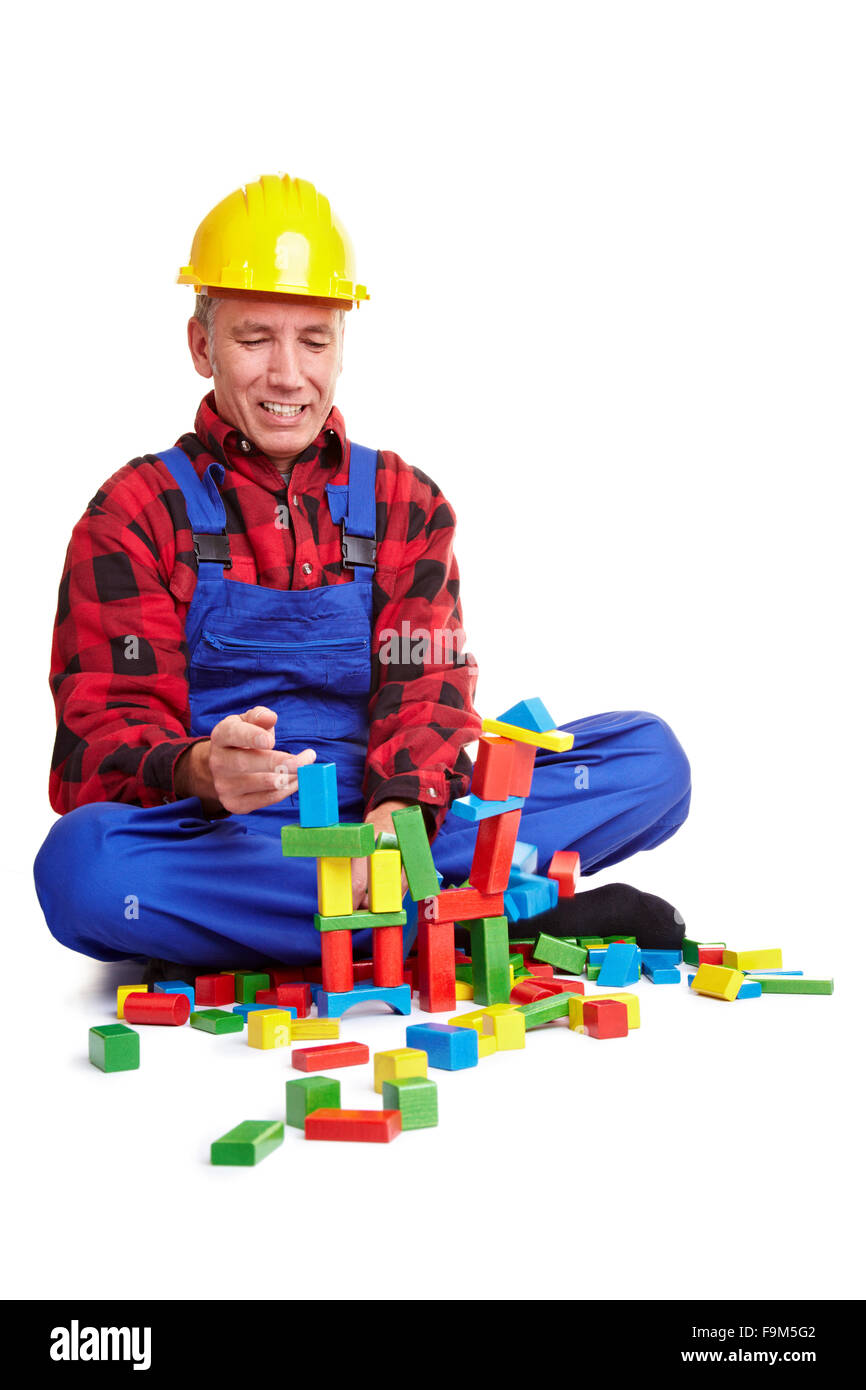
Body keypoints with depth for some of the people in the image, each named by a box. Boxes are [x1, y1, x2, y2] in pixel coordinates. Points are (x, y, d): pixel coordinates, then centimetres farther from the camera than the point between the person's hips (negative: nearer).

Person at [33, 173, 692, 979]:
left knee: (649, 756, -15)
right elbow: (104, 733, -5)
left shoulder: (404, 502, 13)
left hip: (384, 822, 2)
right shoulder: (137, 512, 5)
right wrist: (197, 771, -31)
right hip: (216, 841, -1)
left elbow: (425, 690, 0)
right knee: (82, 863, -38)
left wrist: (398, 814, -24)